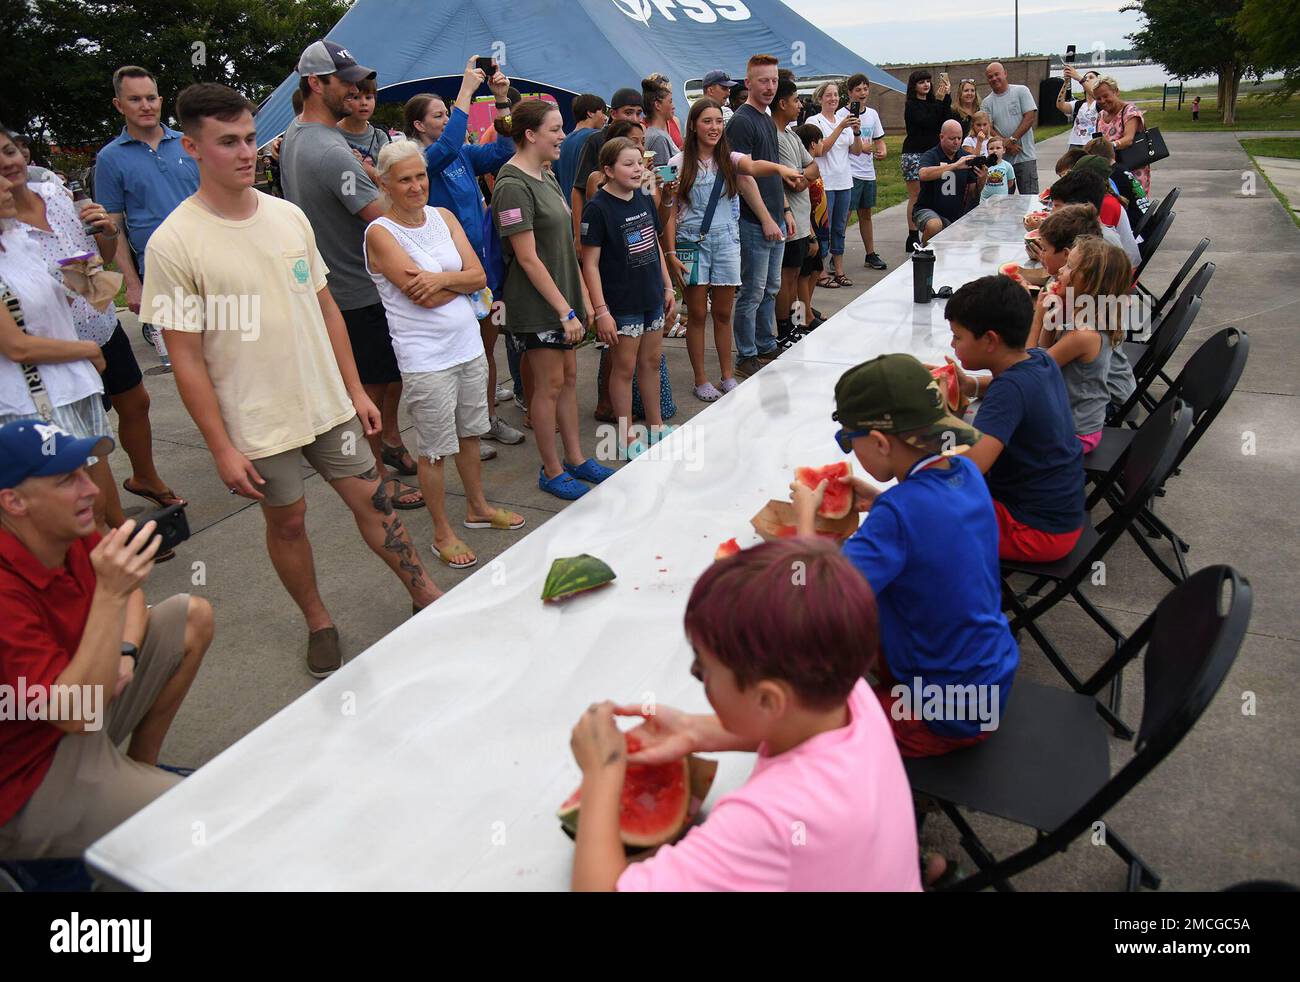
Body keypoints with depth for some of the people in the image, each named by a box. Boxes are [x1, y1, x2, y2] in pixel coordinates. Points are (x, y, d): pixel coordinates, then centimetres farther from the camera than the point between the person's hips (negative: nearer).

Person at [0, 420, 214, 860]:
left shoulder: (73, 539, -7)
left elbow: (132, 596, 13)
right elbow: (77, 712, -32)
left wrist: (125, 653, -8)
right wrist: (110, 593, -37)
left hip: (79, 716, 9)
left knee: (193, 615, 9)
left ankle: (141, 766, 14)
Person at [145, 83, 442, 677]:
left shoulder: (289, 216, 2)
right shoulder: (173, 243, -13)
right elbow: (187, 359, -11)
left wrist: (355, 389, 9)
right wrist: (221, 448, -12)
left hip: (329, 403, 4)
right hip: (258, 423, -3)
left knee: (372, 500, 10)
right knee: (287, 520, 11)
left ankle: (425, 598, 26)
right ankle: (318, 624, 32)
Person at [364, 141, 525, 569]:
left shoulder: (443, 217, 7)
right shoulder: (380, 233, -11)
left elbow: (479, 276, -1)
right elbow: (425, 297, -18)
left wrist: (443, 278, -19)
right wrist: (461, 278, -5)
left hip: (469, 345, 6)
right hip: (426, 359, -6)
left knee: (469, 433, 20)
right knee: (434, 450, 4)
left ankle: (478, 507, 39)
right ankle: (443, 534, 20)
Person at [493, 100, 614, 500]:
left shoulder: (545, 176, 12)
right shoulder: (513, 186, -17)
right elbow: (528, 258, -19)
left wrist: (583, 296, 12)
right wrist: (566, 311, -19)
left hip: (563, 296, 9)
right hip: (536, 305, -9)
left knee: (569, 378, 14)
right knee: (550, 385, 0)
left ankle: (576, 459, 26)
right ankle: (552, 471, 14)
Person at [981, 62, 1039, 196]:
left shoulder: (1021, 91, 3)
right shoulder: (986, 103, 9)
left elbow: (1030, 118, -5)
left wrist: (1012, 139, -13)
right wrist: (1006, 144, -15)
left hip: (1025, 156, -2)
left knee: (1030, 198, -5)